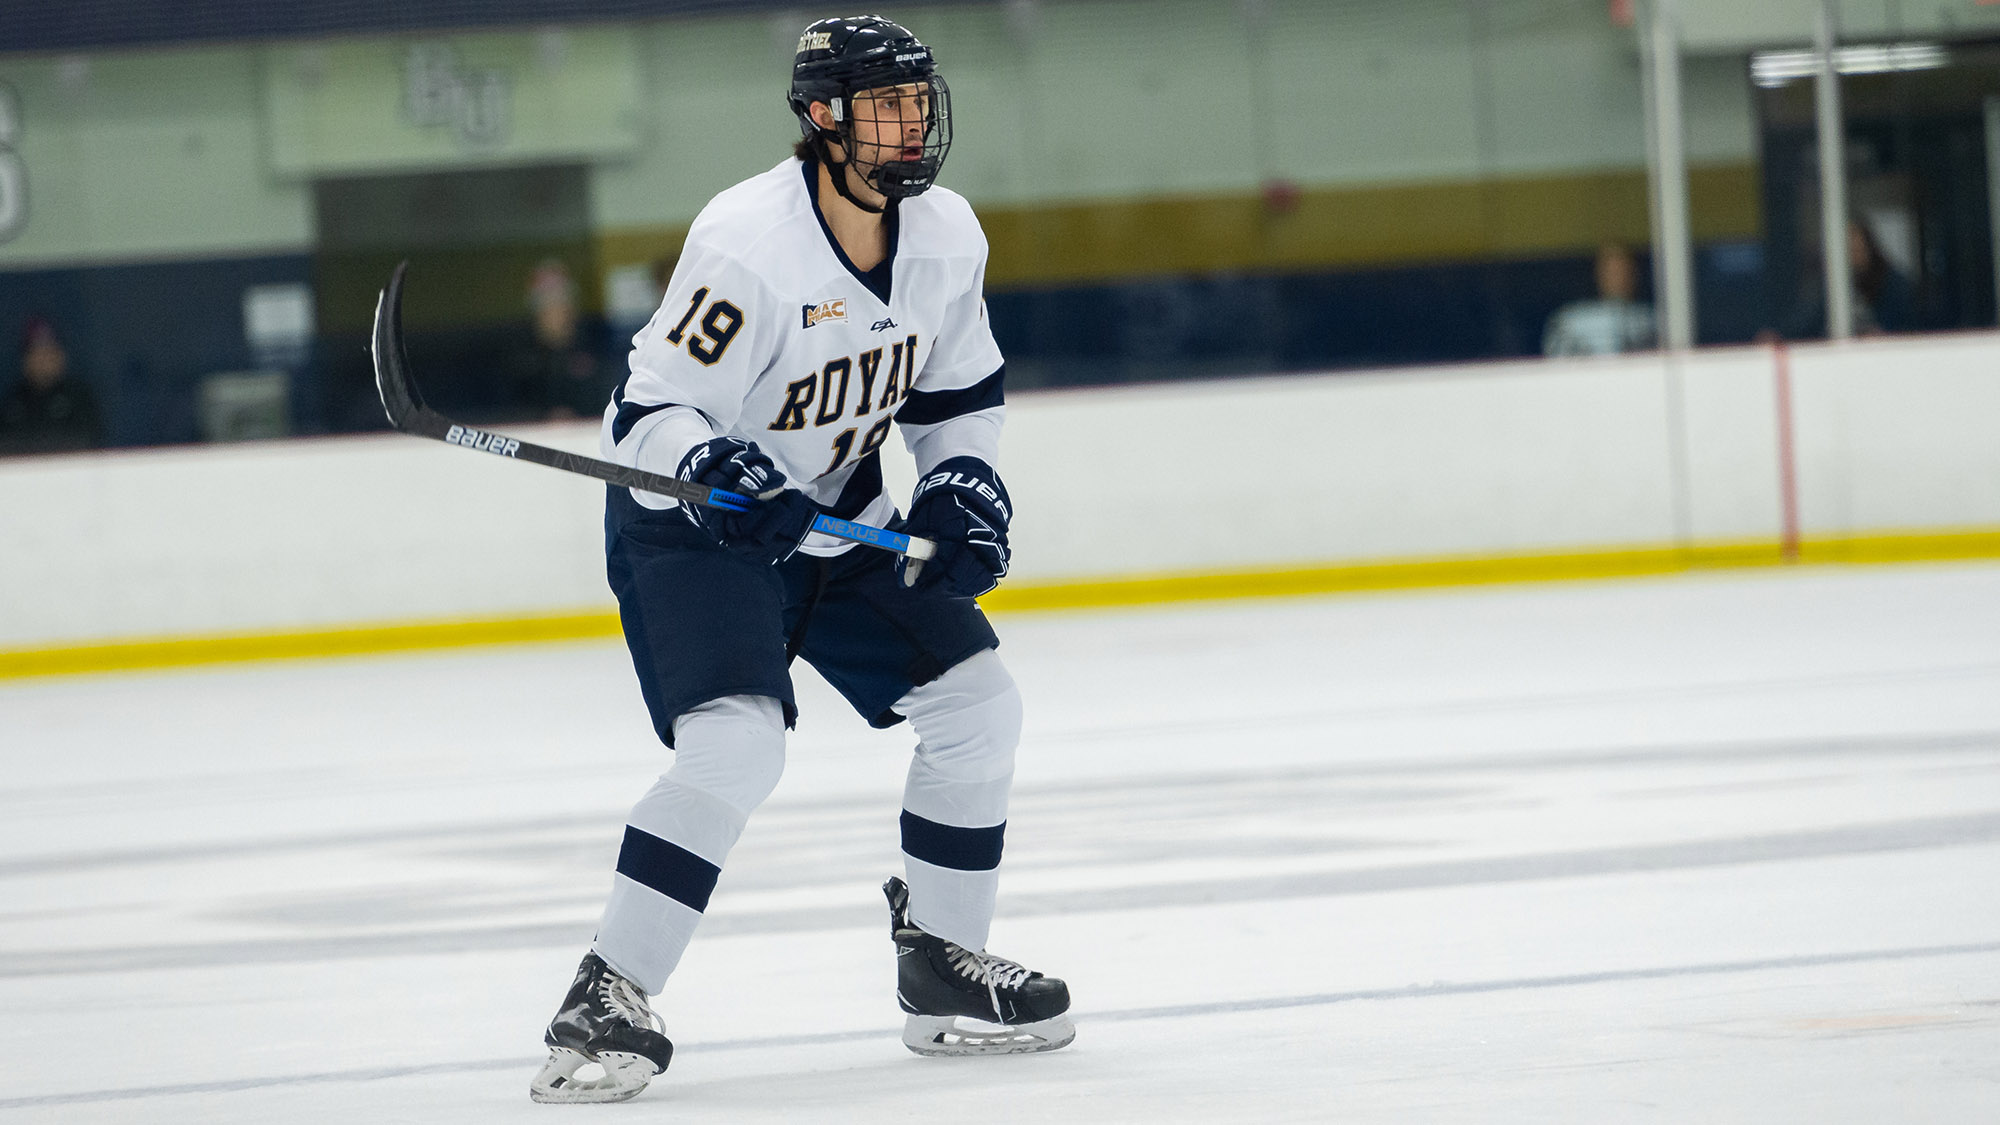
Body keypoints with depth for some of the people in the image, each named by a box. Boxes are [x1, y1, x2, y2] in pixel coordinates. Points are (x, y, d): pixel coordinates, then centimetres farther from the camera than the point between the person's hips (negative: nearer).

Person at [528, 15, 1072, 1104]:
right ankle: (608, 1000, -18)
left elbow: (959, 392, 12)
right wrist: (715, 466, -42)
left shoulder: (947, 236, -4)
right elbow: (650, 413, -24)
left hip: (839, 522, 8)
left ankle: (942, 968, 18)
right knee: (733, 745, -26)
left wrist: (962, 482, -4)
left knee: (976, 702, 3)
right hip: (688, 525, -8)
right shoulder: (747, 245, -27)